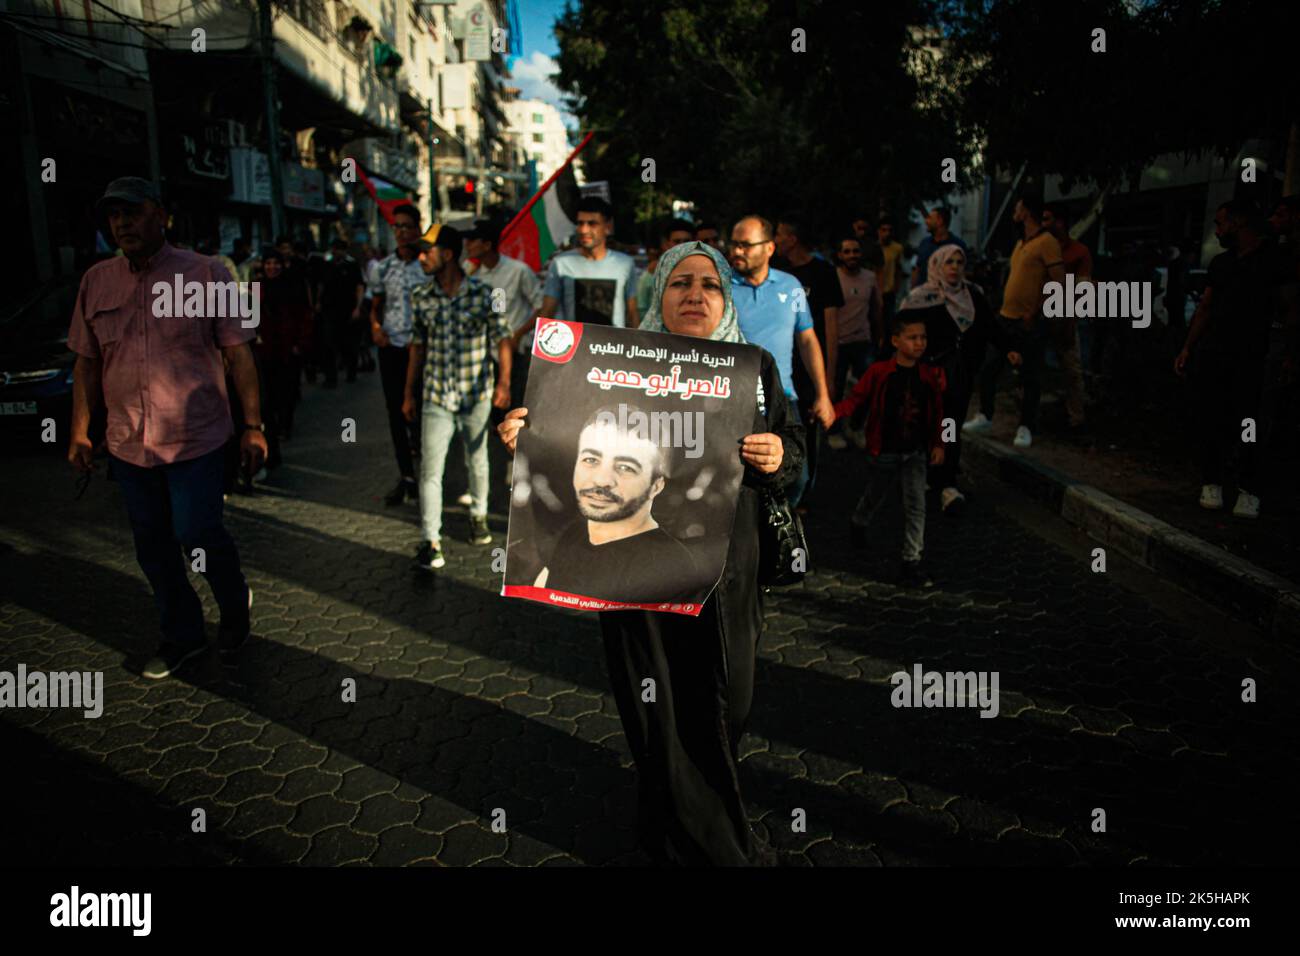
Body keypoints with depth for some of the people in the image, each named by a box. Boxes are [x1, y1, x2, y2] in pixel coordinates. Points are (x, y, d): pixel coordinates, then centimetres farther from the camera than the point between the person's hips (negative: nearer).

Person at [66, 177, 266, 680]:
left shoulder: (206, 274, -5)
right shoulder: (96, 281, 6)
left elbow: (239, 355, -5)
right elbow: (87, 361, 12)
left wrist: (253, 426, -8)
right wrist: (80, 431, 9)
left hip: (196, 438, -4)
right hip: (128, 444, 5)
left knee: (197, 533, -3)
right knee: (153, 545, 12)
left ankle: (235, 606, 28)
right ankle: (182, 634, 31)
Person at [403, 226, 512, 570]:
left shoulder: (483, 294, -9)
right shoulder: (421, 297, 1)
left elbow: (502, 338, -9)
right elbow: (418, 345, 9)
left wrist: (504, 381, -21)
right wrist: (409, 393, 10)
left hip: (476, 393, -1)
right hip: (436, 395, 2)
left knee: (477, 459, 16)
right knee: (430, 467, -6)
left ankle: (479, 515, 39)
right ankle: (431, 541, -3)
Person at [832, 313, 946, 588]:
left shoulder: (930, 375, -1)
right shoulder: (879, 373, -11)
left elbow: (936, 413, 8)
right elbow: (856, 398, -10)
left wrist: (938, 444, 5)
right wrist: (834, 411, -27)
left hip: (916, 452, 2)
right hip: (884, 452, -2)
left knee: (916, 506, -4)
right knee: (875, 497, 17)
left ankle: (912, 561, 3)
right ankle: (858, 524, 51)